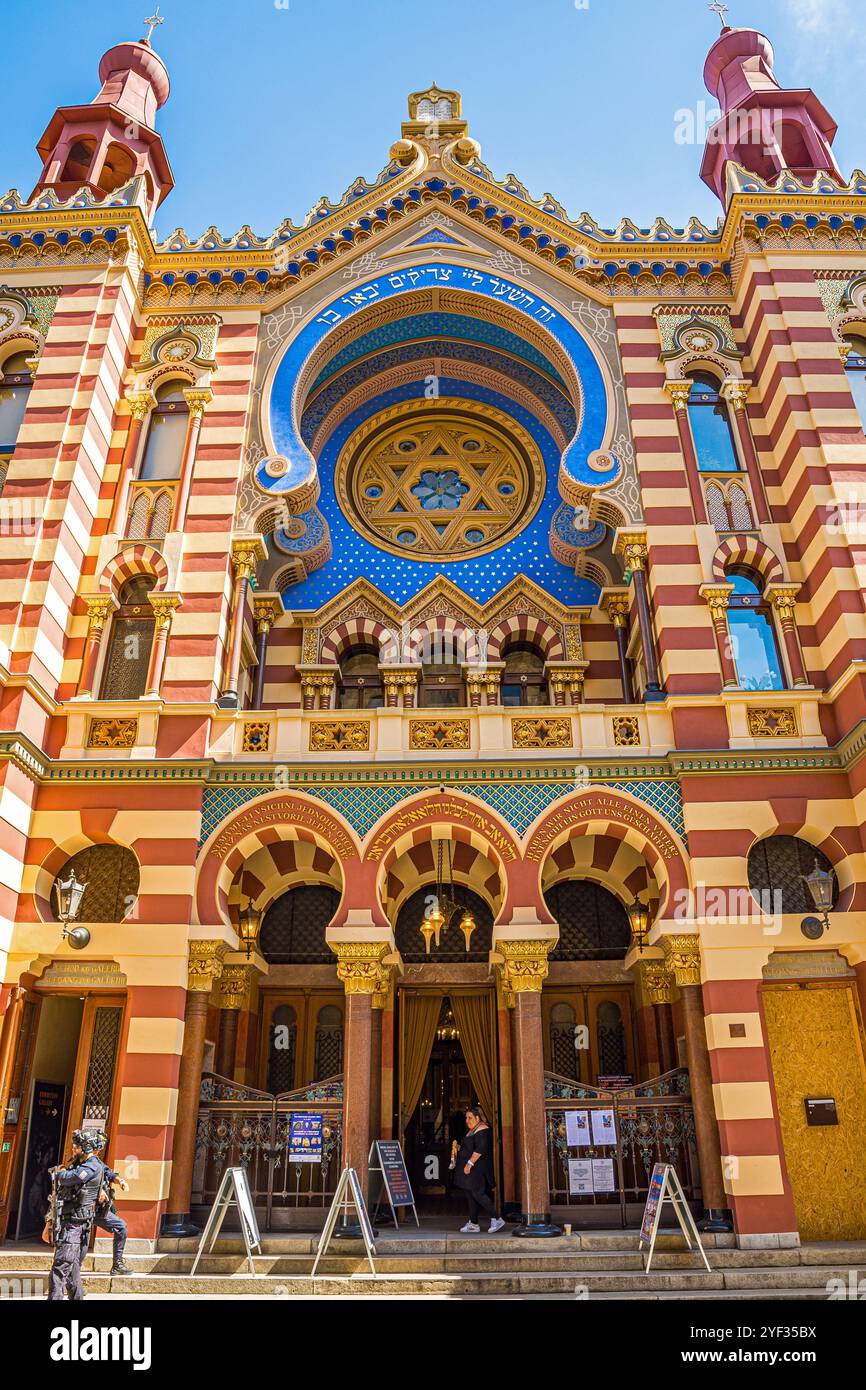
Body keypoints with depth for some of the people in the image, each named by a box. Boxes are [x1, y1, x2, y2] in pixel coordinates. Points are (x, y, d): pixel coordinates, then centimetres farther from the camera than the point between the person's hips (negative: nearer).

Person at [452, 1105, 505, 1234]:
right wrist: (460, 1148, 11)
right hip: (472, 1169, 11)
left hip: (478, 1168, -11)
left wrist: (469, 1163, -26)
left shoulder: (482, 1130, -15)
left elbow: (480, 1149, -24)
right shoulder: (472, 1130, 18)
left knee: (477, 1193, -13)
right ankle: (473, 1224, 15)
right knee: (471, 1195, 10)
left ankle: (496, 1219, -6)